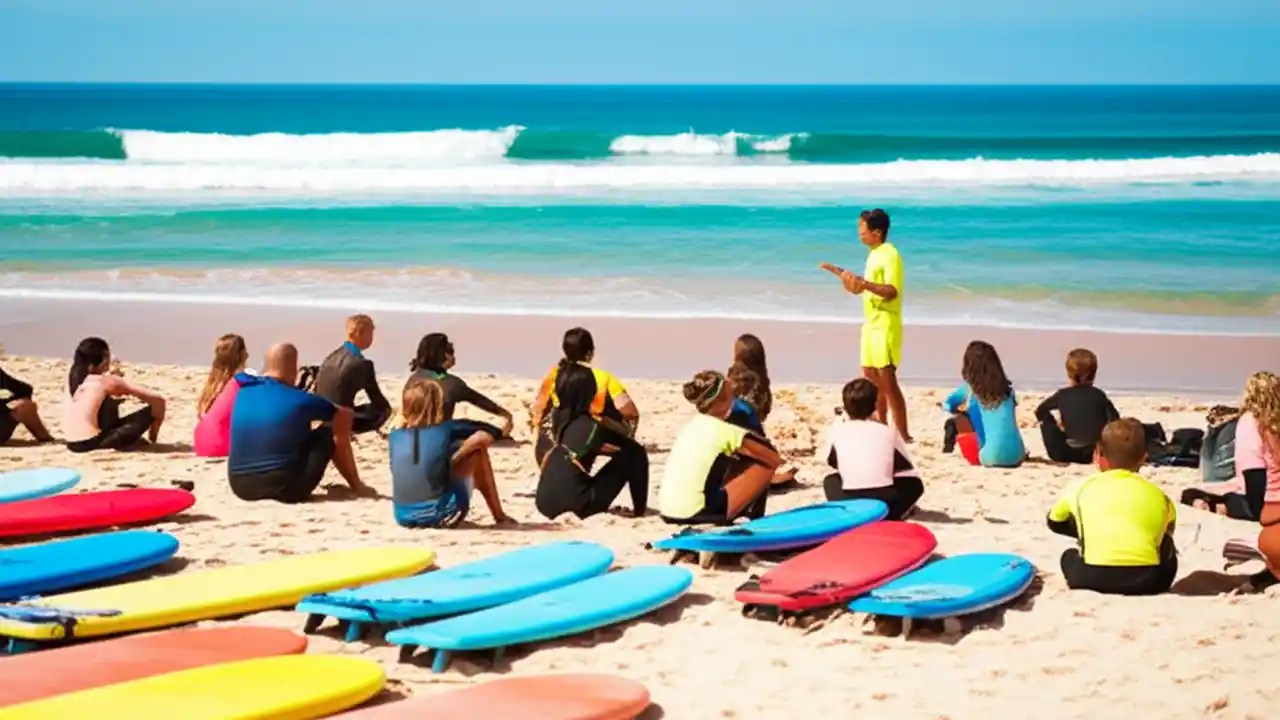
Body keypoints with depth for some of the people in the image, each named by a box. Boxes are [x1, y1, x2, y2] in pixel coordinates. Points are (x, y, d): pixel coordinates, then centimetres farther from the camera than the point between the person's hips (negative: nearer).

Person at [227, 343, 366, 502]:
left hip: (241, 487, 5)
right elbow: (345, 414, 8)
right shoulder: (298, 399, -6)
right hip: (285, 489, -5)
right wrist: (342, 433, 33)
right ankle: (356, 485, 31)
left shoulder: (243, 394, 6)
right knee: (327, 434, 15)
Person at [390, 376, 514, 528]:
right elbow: (491, 432, 2)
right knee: (478, 450, 11)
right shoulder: (446, 430, -8)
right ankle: (500, 517, 20)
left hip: (404, 517, 5)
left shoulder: (394, 437, 2)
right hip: (441, 517, -5)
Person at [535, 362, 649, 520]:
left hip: (545, 503, 7)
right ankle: (639, 510, 14)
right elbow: (635, 449, 0)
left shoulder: (557, 417, 5)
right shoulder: (591, 428, -11)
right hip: (573, 506, -7)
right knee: (636, 455, 4)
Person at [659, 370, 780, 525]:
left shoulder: (691, 427, 15)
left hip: (669, 513, 8)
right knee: (765, 467, 3)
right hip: (694, 512, -8)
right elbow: (774, 460, 2)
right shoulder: (724, 430, -6)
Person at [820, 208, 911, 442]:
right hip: (871, 324, 10)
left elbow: (892, 291, -26)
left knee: (888, 380, -12)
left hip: (885, 326, -10)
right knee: (870, 377, 13)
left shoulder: (890, 255, -16)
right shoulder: (874, 254, 13)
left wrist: (864, 284, -39)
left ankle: (903, 435, -11)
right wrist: (842, 273, 21)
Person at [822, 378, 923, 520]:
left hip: (849, 503, 1)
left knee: (830, 480, 34)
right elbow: (907, 469, 13)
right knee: (915, 484, 26)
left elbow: (832, 461, 24)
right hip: (884, 501, -1)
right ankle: (888, 515, 2)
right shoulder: (888, 432, 7)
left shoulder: (837, 430, 7)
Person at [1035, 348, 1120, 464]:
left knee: (1048, 424, 16)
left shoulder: (1062, 396, 3)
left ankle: (1059, 455, 16)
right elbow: (1115, 420, 2)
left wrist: (1056, 425, 25)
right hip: (1098, 454, 2)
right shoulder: (1099, 395, 4)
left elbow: (1040, 411, 15)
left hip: (1070, 455, -2)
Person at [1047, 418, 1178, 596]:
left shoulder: (1082, 488, 20)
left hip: (1094, 577, -2)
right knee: (1168, 558, 38)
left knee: (1069, 556, 34)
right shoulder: (1157, 495, 22)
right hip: (1148, 580, 2)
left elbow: (1055, 521, 39)